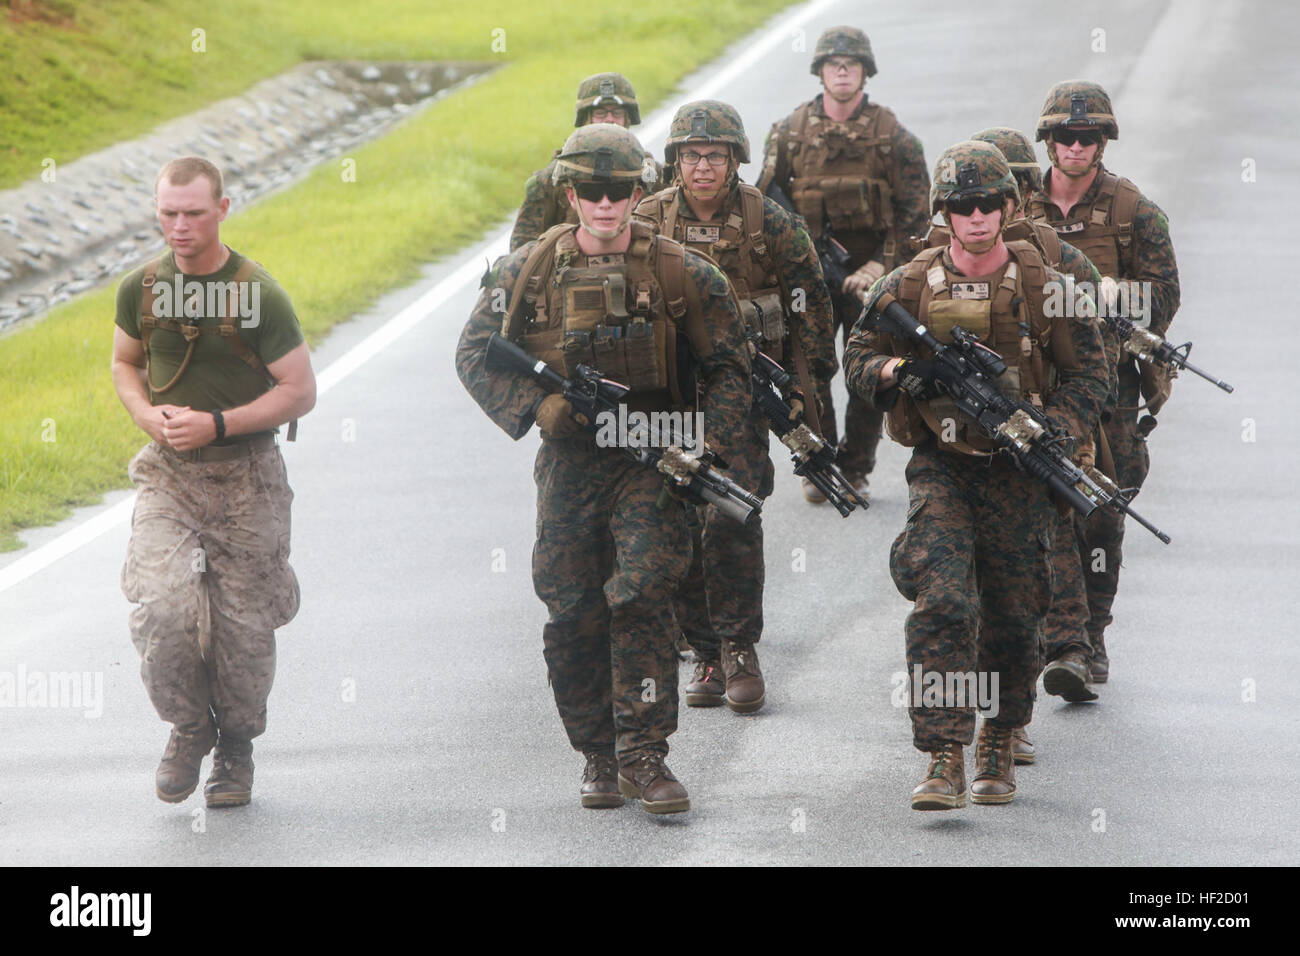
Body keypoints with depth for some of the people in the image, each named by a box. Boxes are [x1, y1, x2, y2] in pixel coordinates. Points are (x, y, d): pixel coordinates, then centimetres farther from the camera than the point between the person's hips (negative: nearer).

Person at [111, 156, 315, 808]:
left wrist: (217, 424, -17)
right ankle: (187, 727, 8)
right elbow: (124, 363, 18)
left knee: (242, 622, 3)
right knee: (162, 607, -17)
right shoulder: (141, 289, 1)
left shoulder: (259, 295, -10)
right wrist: (148, 415, -3)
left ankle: (235, 749, 26)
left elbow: (300, 392, -7)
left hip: (245, 474, -2)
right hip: (166, 473, 2)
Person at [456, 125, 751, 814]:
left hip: (651, 461, -2)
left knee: (642, 597, -17)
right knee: (573, 619, 4)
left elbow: (728, 367, 4)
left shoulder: (679, 273, -1)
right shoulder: (528, 271, 2)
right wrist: (536, 406, -11)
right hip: (568, 460, 2)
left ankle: (643, 756, -12)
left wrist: (708, 444, -11)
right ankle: (598, 756, 20)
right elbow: (475, 354, 5)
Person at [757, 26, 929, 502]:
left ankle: (856, 470, 13)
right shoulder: (789, 133, 6)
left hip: (870, 277, -1)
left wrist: (881, 266, -12)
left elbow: (913, 212, -2)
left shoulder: (893, 137, 1)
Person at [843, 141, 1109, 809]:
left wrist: (1049, 429, -14)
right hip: (940, 469, -1)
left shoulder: (1046, 289, 0)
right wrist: (901, 372, -13)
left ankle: (999, 741, 33)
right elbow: (858, 359, 9)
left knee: (1014, 618, 8)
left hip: (1019, 472, 1)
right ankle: (944, 761, -19)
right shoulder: (909, 287, 1)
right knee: (942, 603, -18)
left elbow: (1089, 377, 3)